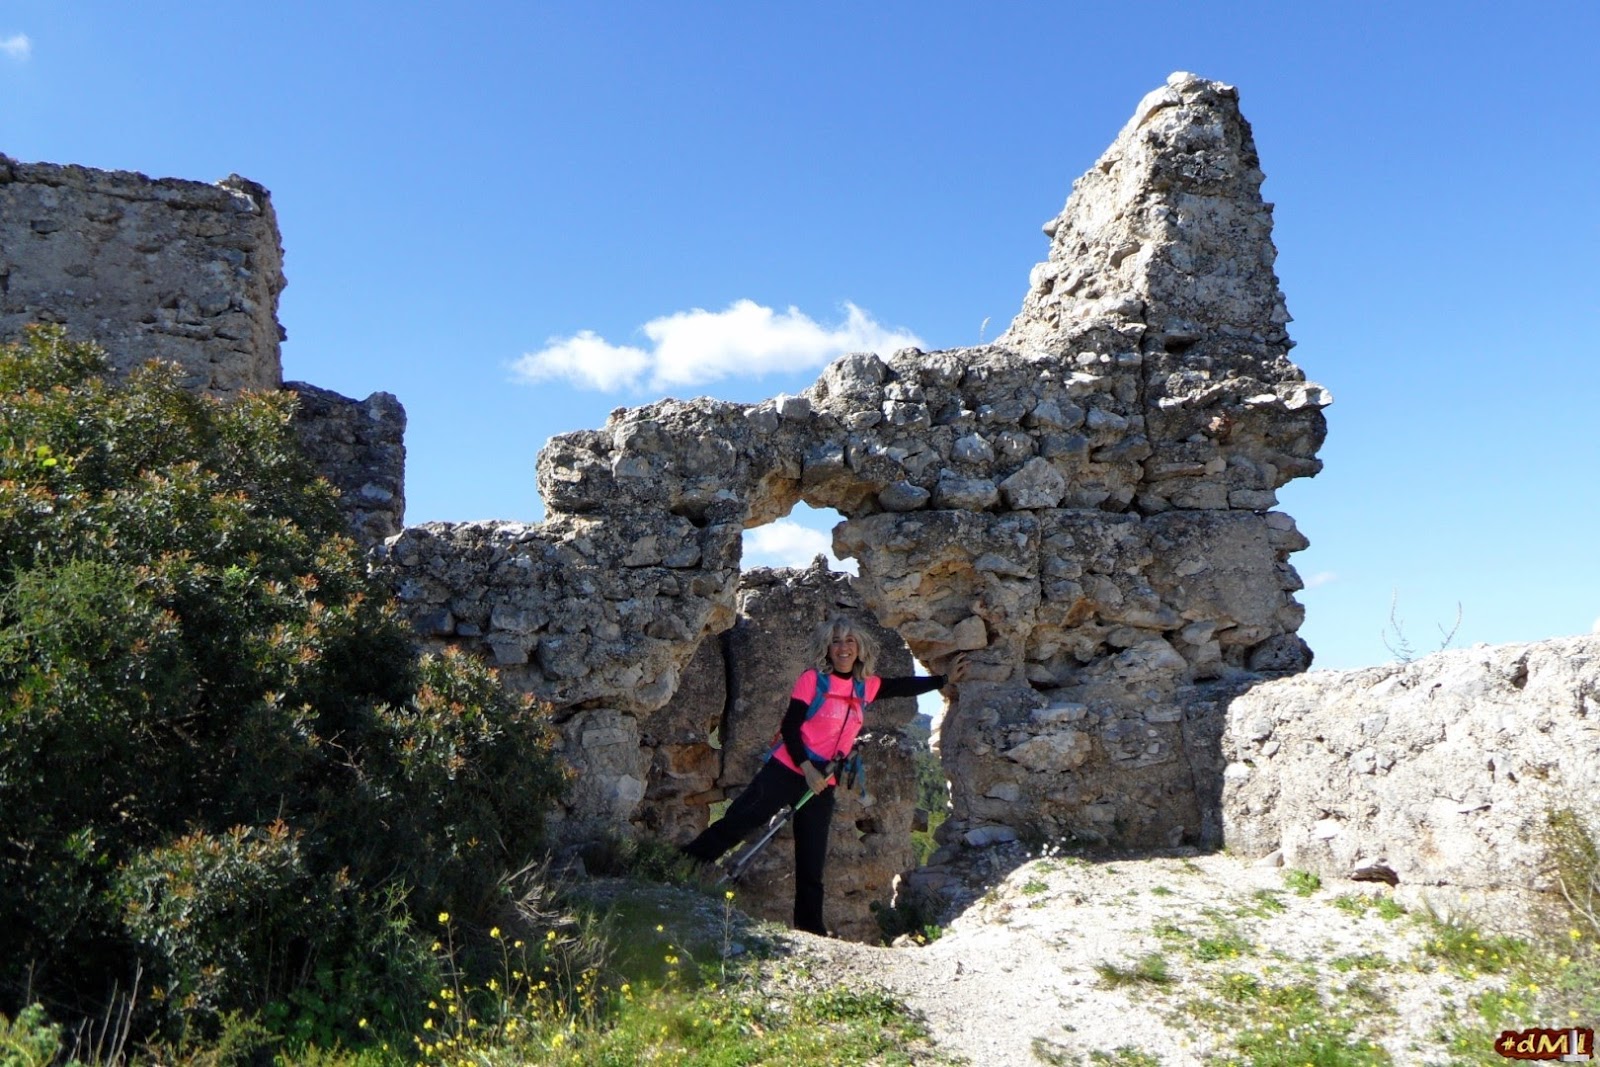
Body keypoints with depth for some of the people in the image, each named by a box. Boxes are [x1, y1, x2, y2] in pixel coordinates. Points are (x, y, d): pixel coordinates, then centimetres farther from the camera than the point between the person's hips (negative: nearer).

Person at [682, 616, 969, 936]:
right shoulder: (813, 680, -7)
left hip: (822, 783, 5)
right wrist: (806, 768, -18)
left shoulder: (866, 687, 8)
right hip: (786, 770, -5)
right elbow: (789, 728, -10)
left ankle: (810, 928, 20)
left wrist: (945, 679, 25)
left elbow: (904, 686, 23)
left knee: (812, 863, 11)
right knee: (737, 821, -14)